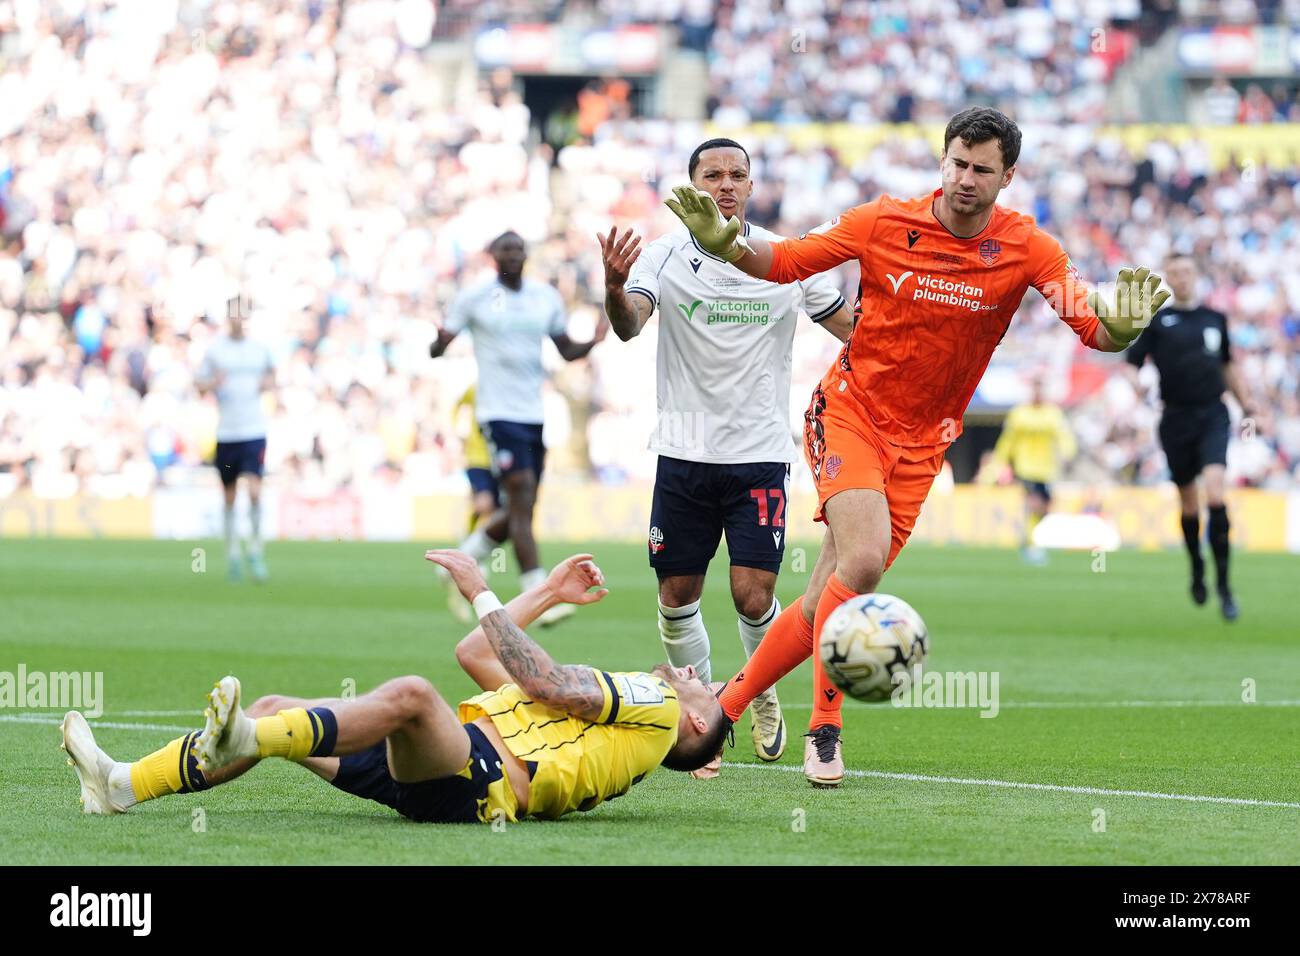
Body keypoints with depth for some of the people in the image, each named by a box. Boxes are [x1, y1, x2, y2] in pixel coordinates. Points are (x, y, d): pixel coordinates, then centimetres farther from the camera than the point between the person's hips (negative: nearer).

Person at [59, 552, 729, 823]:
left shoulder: (657, 701, 13)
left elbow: (540, 679, -3)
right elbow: (475, 654, 39)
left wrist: (480, 593, -1)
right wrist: (548, 594, 39)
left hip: (480, 776, -9)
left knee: (412, 694, -39)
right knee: (276, 709, 0)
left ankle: (243, 740, -55)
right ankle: (122, 786, -12)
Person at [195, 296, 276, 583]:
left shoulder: (260, 349, 6)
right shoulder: (215, 350, 2)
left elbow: (271, 372, 25)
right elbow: (199, 385, 6)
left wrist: (269, 382, 3)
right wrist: (213, 383, -15)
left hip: (255, 432, 0)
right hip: (226, 432, 0)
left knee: (254, 489, -15)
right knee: (229, 495, 8)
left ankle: (255, 549, -2)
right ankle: (232, 553, 21)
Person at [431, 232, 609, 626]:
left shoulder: (547, 297, 11)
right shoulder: (474, 297, -2)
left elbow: (567, 351, 18)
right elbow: (438, 347, -1)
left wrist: (595, 341, -3)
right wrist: (439, 343, -25)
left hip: (536, 413, 6)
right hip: (499, 412, -6)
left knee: (520, 513, 8)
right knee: (523, 500, -15)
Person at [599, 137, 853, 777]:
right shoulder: (666, 255, -3)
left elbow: (856, 329, 11)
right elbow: (628, 326, -21)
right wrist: (615, 291, -43)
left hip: (761, 454, 0)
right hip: (684, 454, 0)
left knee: (753, 595, -9)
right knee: (677, 594, 4)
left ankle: (763, 695, 20)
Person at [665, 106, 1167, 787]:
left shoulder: (1026, 249, -7)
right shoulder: (886, 223, -9)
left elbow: (1094, 329, -11)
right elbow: (785, 261, 1)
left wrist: (1123, 324, -34)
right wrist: (726, 244, -18)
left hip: (920, 443, 2)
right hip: (848, 412, -2)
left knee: (825, 603, 0)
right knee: (864, 557, -26)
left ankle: (722, 706, 17)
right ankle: (824, 730, -14)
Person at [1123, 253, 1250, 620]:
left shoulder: (1215, 319, 13)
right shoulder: (1157, 321, 4)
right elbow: (1130, 365, -1)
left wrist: (1247, 406, 25)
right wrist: (1137, 387, -21)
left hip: (1213, 415, 0)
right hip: (1176, 420, 0)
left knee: (1215, 490, -18)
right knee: (1189, 502, 6)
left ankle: (1224, 584, -16)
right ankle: (1197, 569, 33)